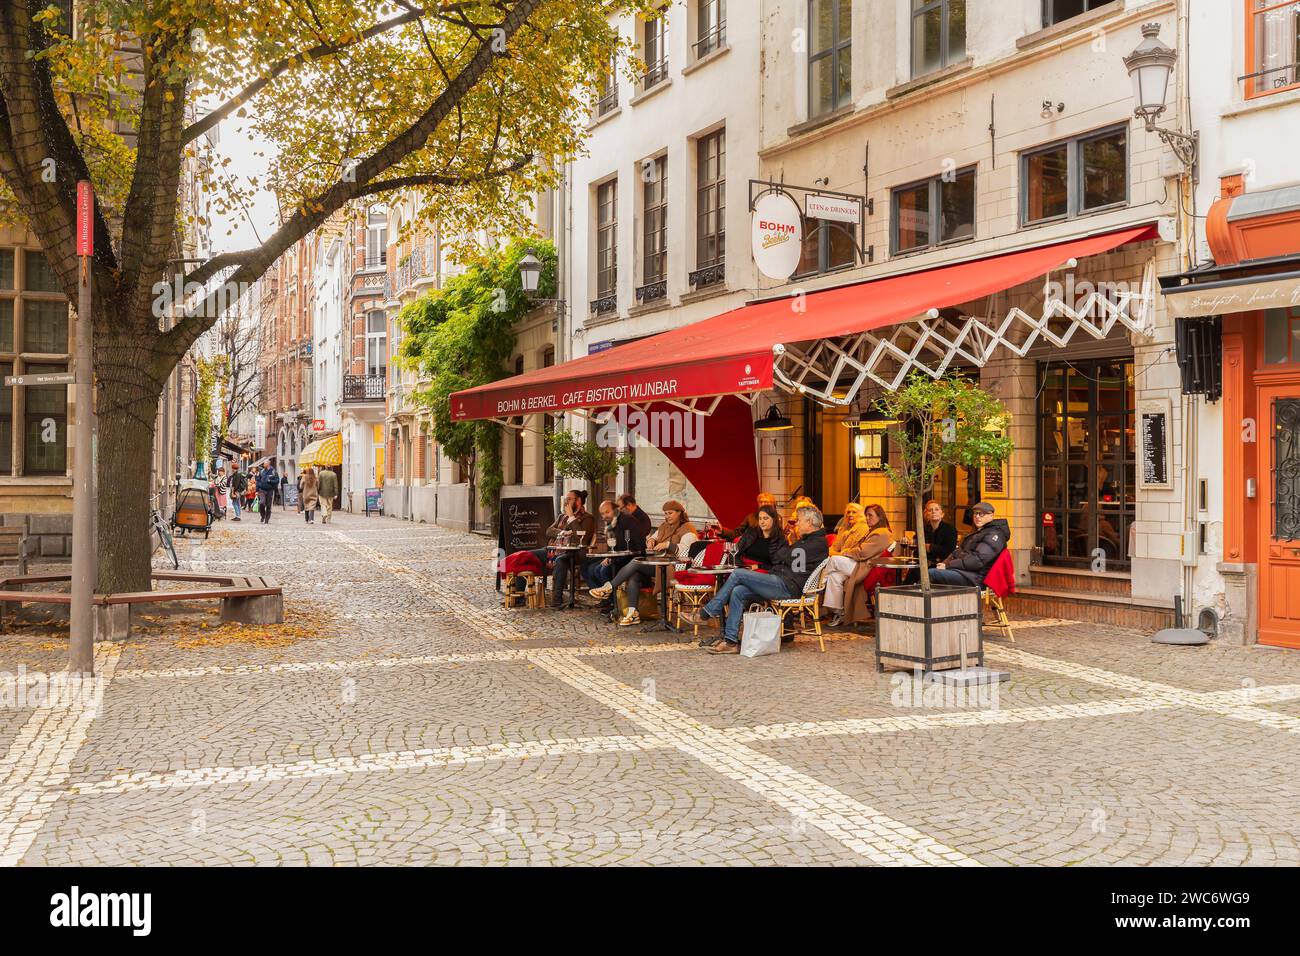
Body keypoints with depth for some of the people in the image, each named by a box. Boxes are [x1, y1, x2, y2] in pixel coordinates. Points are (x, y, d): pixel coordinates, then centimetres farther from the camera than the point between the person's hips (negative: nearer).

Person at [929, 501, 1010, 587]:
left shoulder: (994, 534, -5)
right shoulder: (976, 532, 28)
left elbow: (978, 560, -17)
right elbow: (959, 551, 24)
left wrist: (948, 565, -16)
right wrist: (944, 563, 2)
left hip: (976, 578, -9)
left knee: (932, 574, -26)